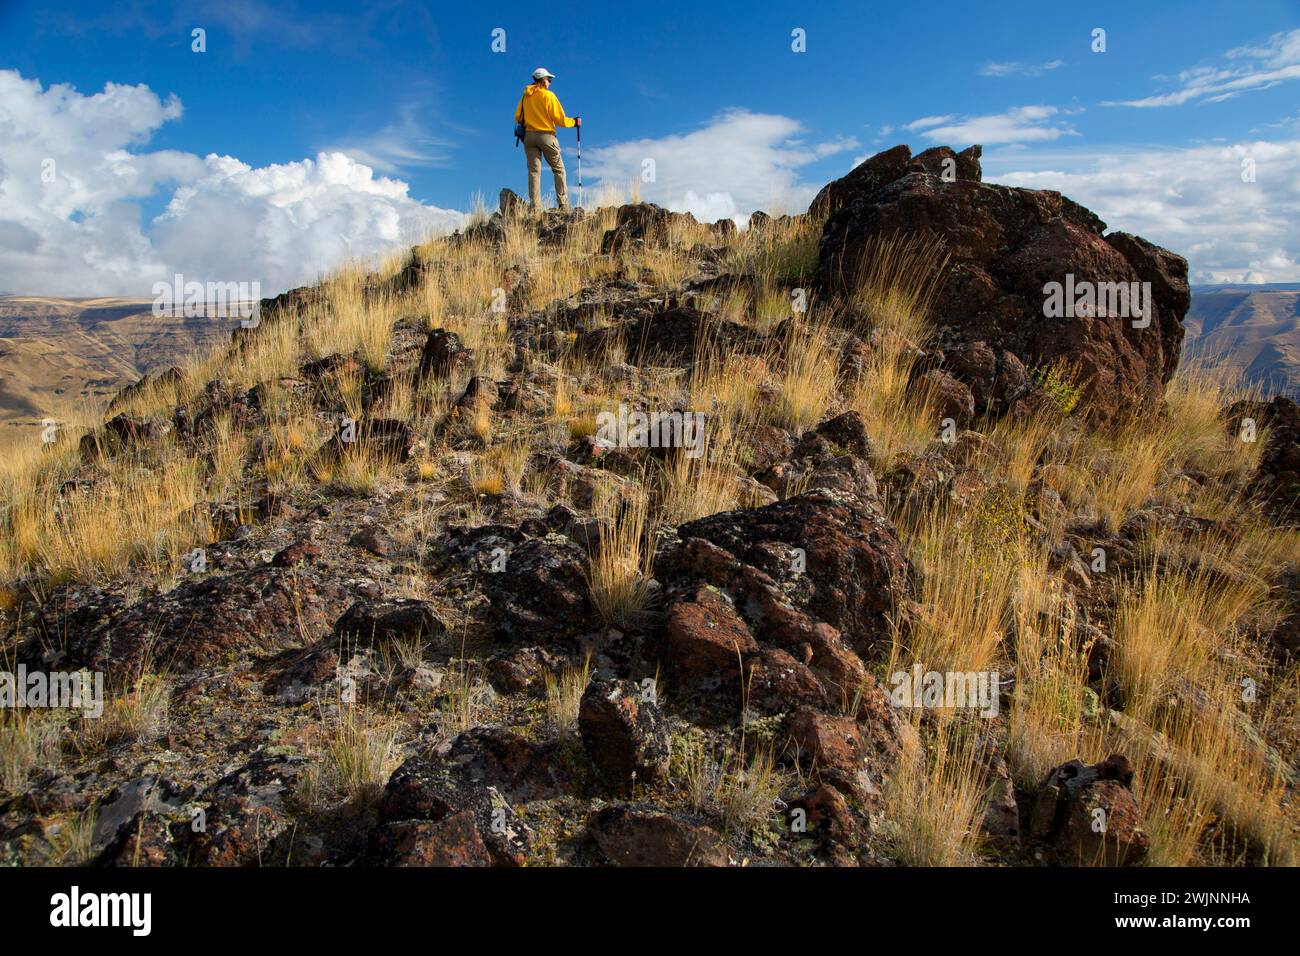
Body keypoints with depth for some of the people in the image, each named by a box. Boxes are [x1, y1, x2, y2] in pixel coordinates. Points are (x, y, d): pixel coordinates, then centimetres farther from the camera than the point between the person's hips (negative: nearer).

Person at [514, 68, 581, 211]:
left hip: (529, 136, 4)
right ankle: (563, 204, 3)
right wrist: (574, 122, 8)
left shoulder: (525, 96, 7)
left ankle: (535, 206, -9)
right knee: (558, 169, 8)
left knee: (534, 170, 1)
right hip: (547, 136, -4)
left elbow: (518, 117, 9)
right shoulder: (548, 95, -6)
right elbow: (560, 119, -8)